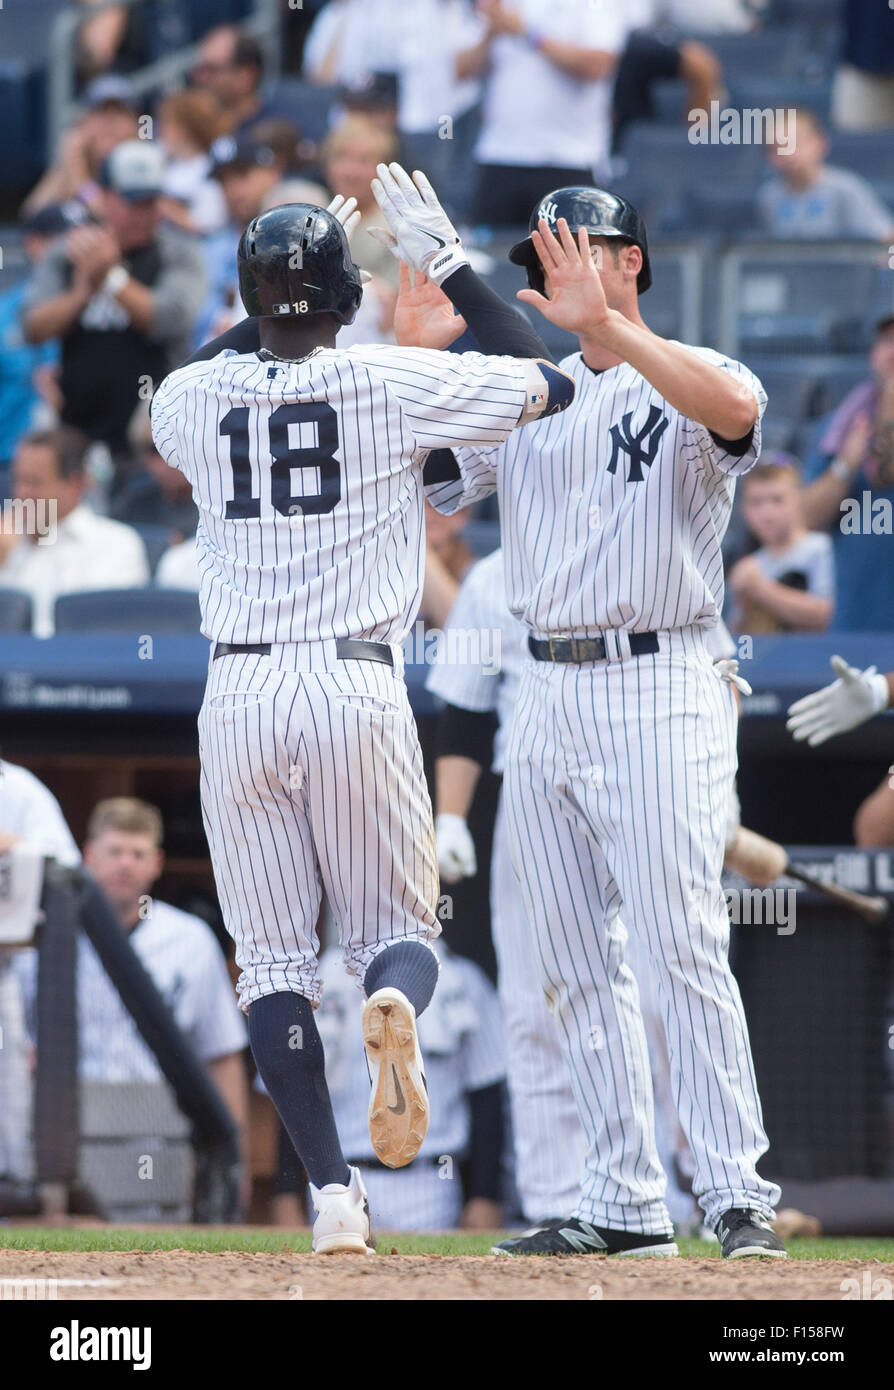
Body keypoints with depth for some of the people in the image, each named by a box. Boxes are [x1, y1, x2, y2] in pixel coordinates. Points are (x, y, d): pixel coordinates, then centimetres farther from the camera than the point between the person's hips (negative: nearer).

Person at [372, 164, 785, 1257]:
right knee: (576, 962, 6)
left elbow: (736, 407, -27)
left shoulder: (686, 379, -3)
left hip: (657, 690, -7)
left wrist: (607, 327, -36)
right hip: (546, 698, 7)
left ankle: (737, 1196, -10)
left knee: (681, 948, -12)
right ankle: (624, 1204, 9)